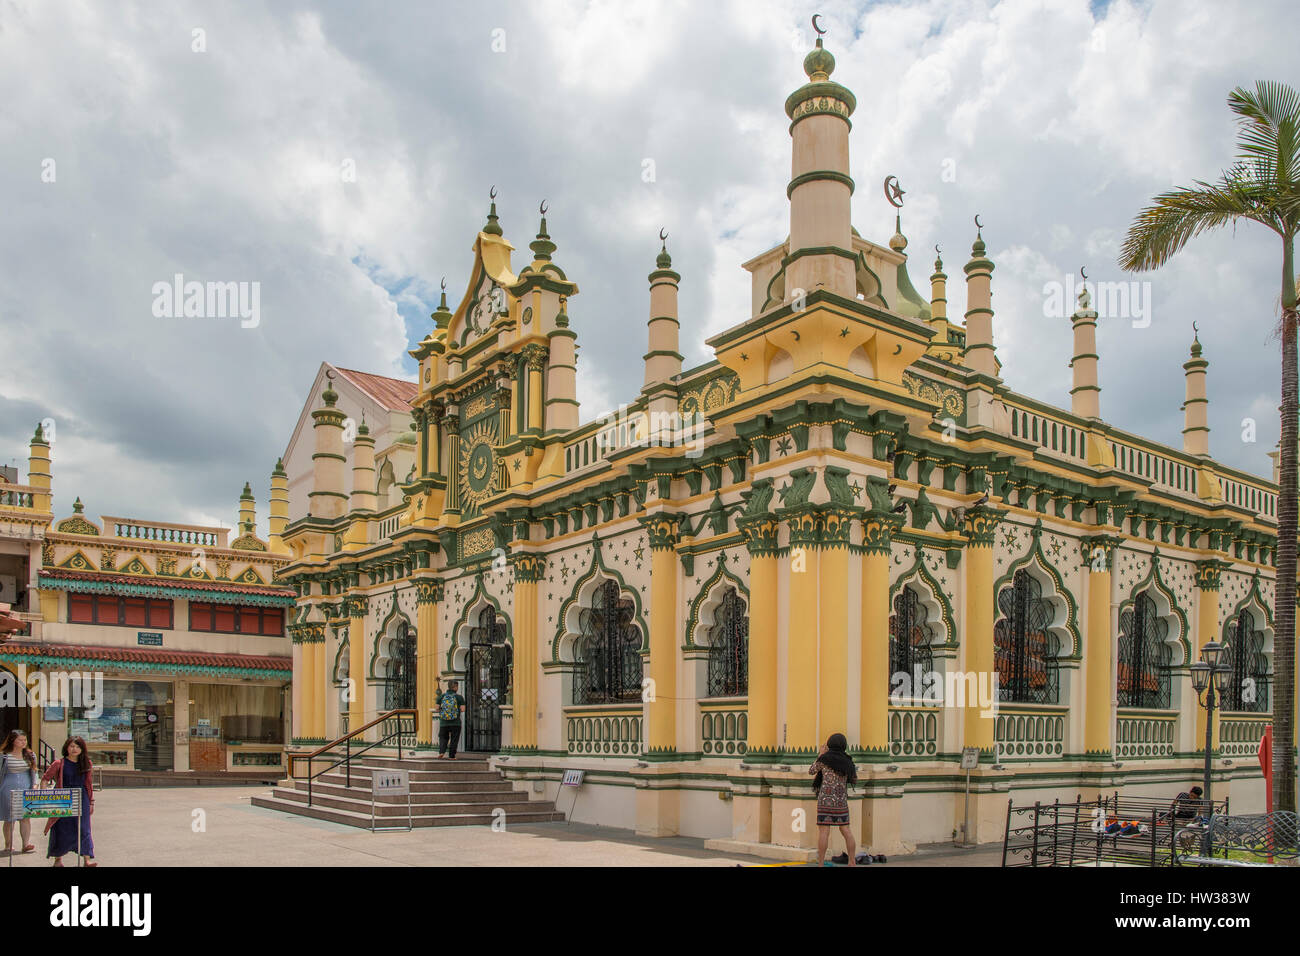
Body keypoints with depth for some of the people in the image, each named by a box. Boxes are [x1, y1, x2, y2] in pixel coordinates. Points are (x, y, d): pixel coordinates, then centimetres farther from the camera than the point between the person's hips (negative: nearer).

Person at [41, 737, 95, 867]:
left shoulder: (85, 764, 7)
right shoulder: (59, 764, -2)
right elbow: (45, 779, 1)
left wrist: (91, 802, 11)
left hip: (81, 801, 2)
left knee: (83, 829, -3)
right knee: (61, 829, 4)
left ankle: (87, 859, -5)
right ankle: (58, 859, 21)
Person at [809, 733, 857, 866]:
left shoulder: (824, 759, -5)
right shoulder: (847, 761, 5)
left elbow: (811, 771, 10)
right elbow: (854, 780, 18)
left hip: (826, 799, -4)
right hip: (841, 800, 4)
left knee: (823, 831, -5)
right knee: (846, 830, 12)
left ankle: (821, 864, -6)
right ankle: (852, 862, 14)